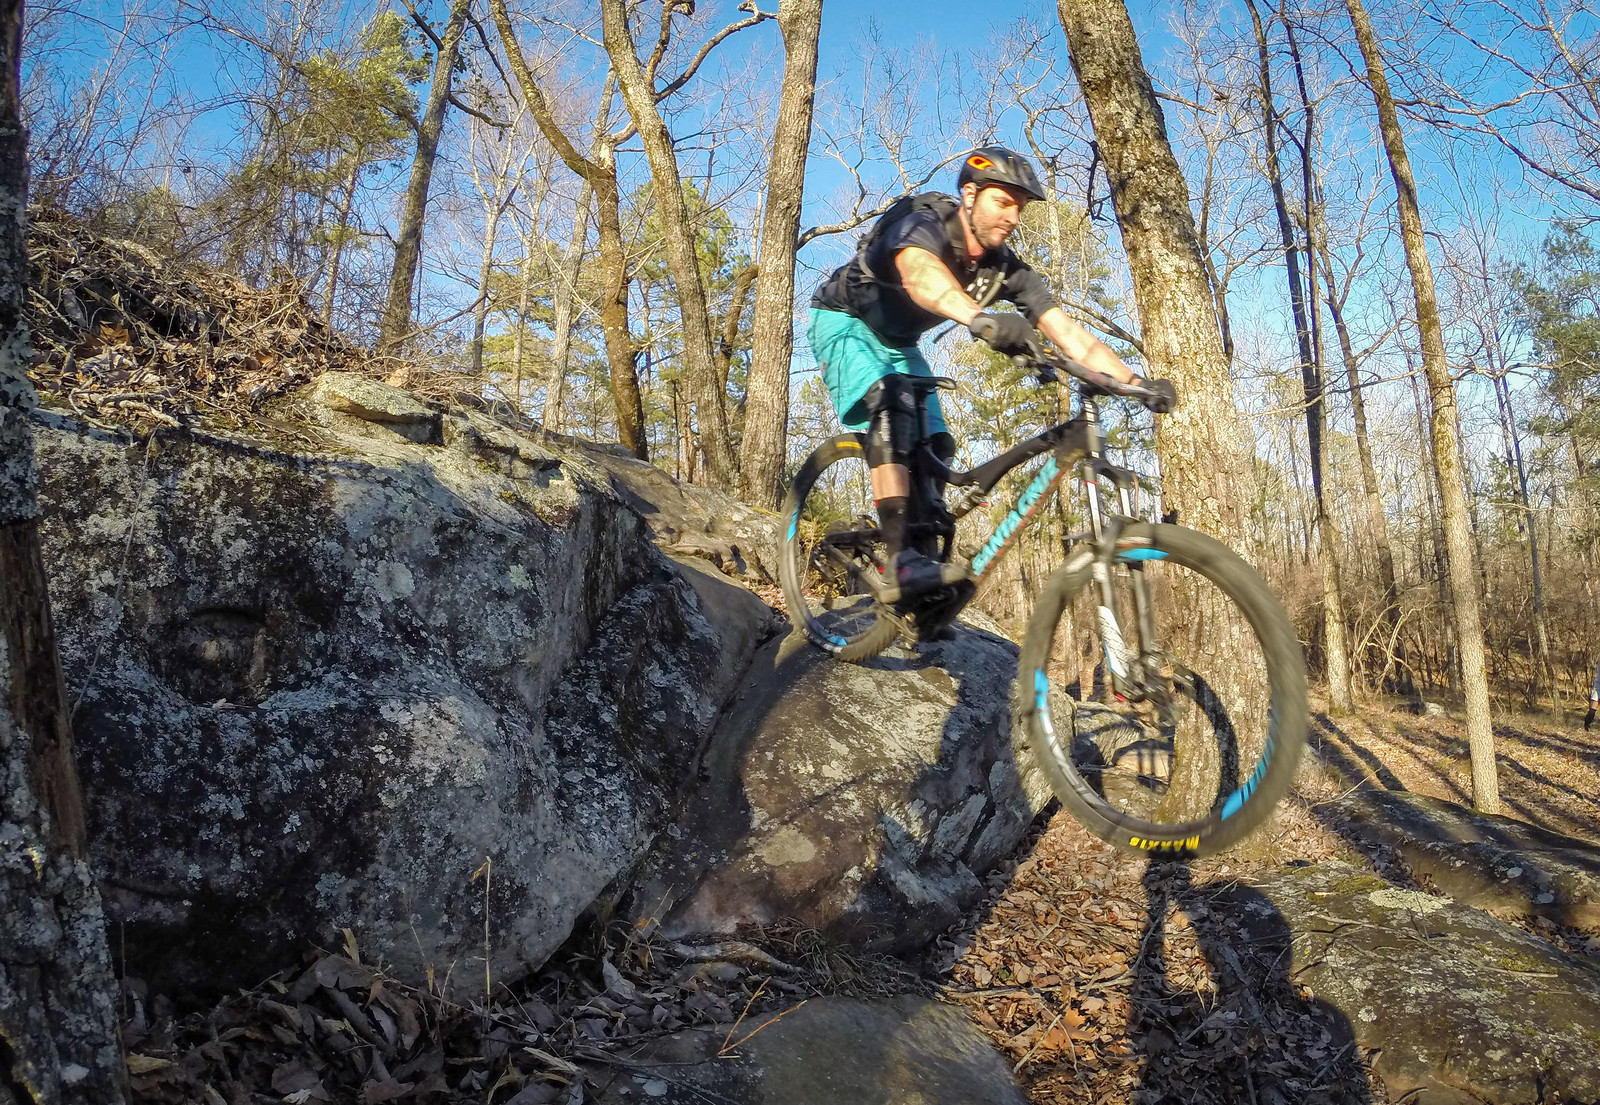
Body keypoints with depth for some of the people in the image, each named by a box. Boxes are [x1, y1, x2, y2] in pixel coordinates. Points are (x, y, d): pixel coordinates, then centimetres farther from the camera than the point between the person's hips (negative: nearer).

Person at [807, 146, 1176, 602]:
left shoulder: (1005, 268, -13)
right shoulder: (922, 225, -31)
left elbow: (1067, 332, -18)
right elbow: (919, 274, -56)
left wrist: (1136, 382, -33)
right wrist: (981, 319, -75)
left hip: (896, 342, 7)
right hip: (844, 322, -7)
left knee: (934, 448, -3)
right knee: (894, 404, -32)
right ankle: (898, 560, -39)